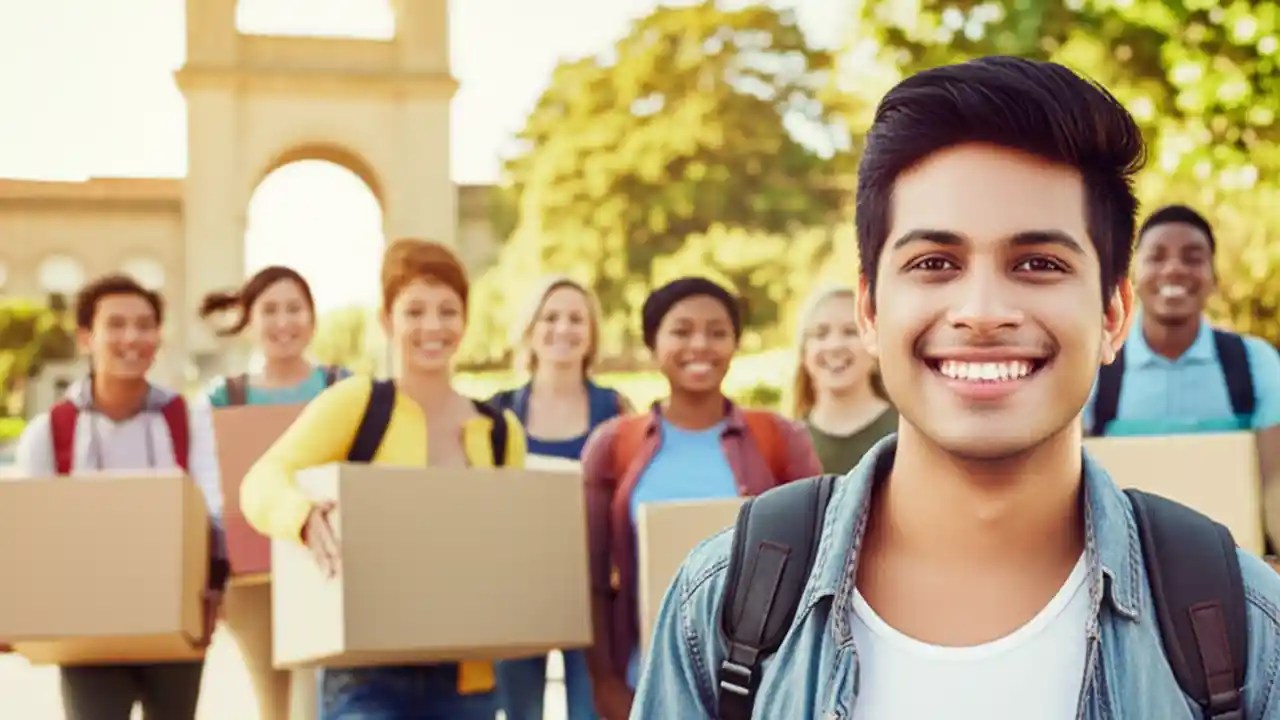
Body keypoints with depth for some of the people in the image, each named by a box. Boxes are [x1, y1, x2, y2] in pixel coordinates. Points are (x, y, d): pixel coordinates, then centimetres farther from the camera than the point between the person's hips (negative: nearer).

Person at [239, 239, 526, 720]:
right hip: (368, 676, -5)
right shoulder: (356, 403, -3)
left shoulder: (501, 431, 10)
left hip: (467, 681, 5)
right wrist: (305, 516, -36)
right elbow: (262, 483, -15)